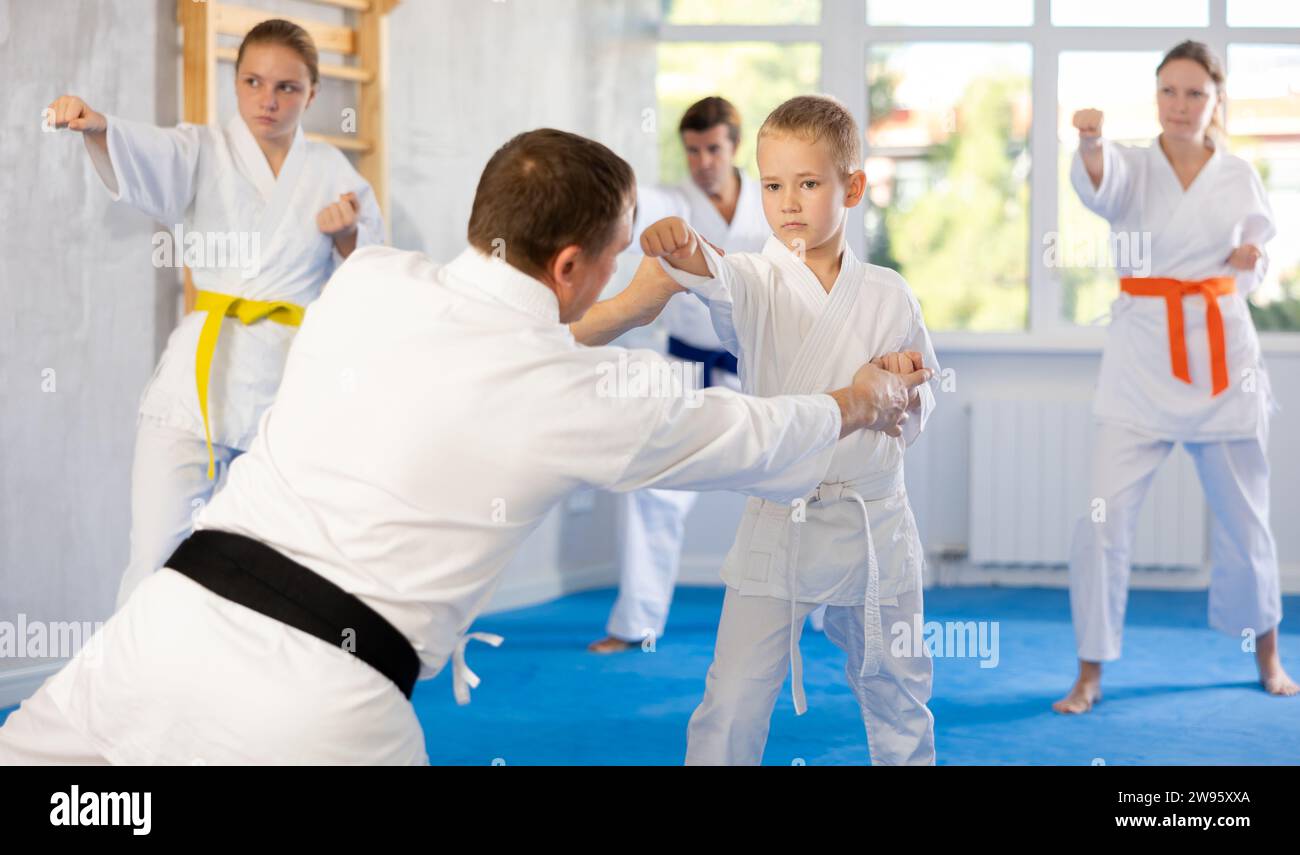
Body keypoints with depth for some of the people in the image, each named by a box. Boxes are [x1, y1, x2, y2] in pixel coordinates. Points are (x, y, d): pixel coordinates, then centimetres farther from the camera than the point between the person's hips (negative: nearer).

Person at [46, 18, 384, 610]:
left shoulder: (333, 173, 9)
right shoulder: (203, 153, 4)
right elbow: (138, 159, -18)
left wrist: (346, 236, -12)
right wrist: (95, 127, -41)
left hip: (294, 383, 2)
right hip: (199, 377, -1)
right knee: (157, 559, -7)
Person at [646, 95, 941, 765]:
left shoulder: (887, 295, 3)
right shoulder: (758, 282, -4)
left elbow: (922, 409, 11)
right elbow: (718, 282, -28)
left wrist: (904, 386, -11)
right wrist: (684, 250, -50)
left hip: (876, 526, 2)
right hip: (778, 526, -2)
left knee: (896, 691, 17)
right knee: (734, 705, -5)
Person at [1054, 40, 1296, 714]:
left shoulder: (1239, 177, 5)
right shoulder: (1133, 166, -2)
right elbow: (1099, 183, -27)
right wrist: (1091, 143, -50)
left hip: (1221, 355, 2)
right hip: (1141, 356, -2)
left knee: (1243, 515, 11)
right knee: (1104, 518, -9)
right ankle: (1089, 675, 5)